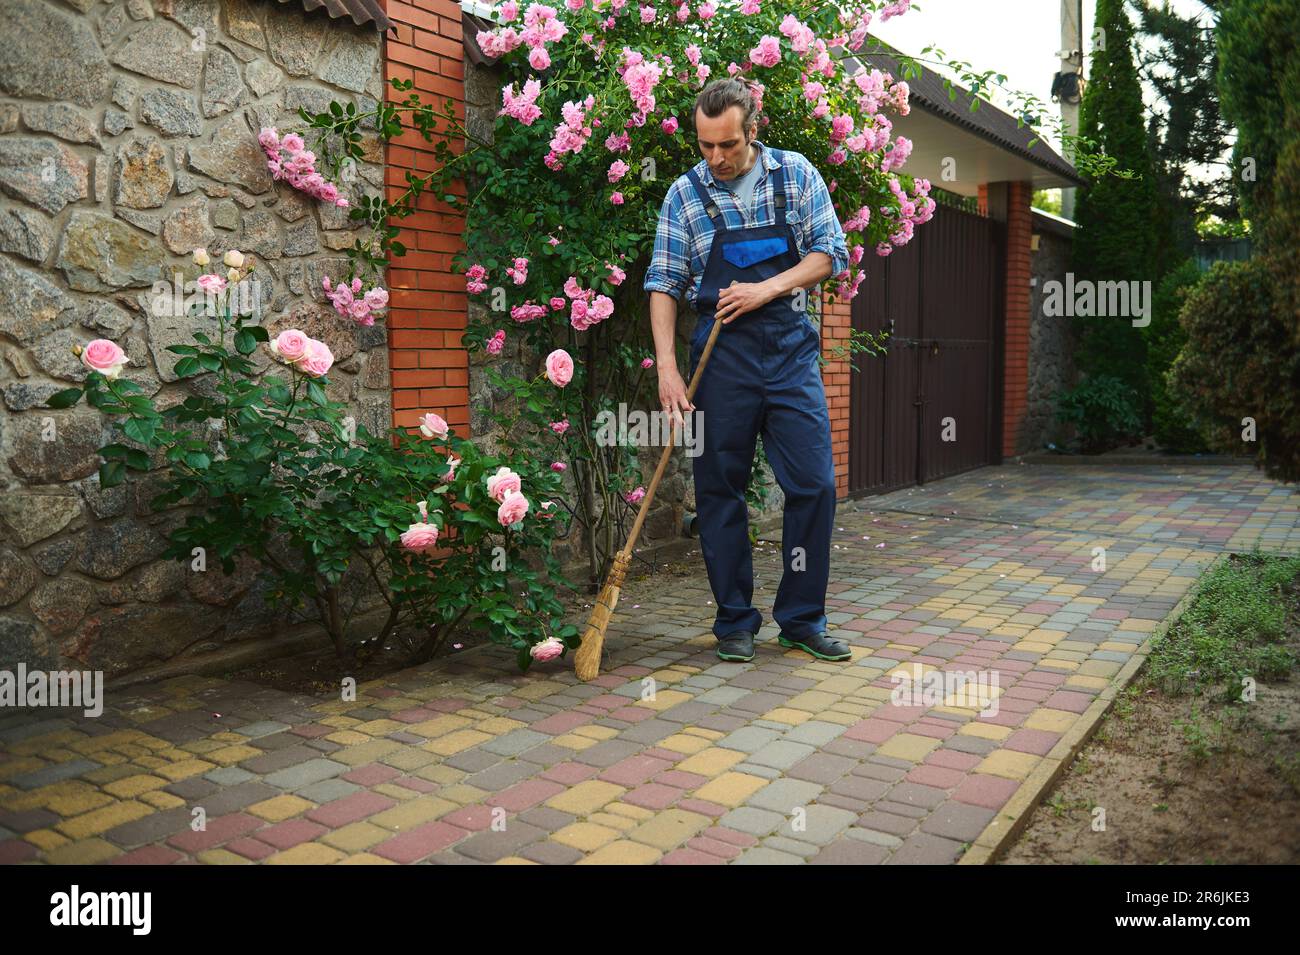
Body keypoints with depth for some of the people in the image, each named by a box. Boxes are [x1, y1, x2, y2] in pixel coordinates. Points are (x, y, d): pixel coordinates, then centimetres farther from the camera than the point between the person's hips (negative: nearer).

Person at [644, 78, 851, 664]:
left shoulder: (796, 174, 5)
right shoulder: (685, 193, 3)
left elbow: (830, 252, 4)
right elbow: (664, 284, 1)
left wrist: (770, 288, -12)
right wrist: (667, 369, -10)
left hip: (791, 349, 1)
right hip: (722, 352, 0)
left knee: (814, 484, -2)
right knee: (720, 490, 2)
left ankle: (801, 620, 12)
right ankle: (735, 621, 16)